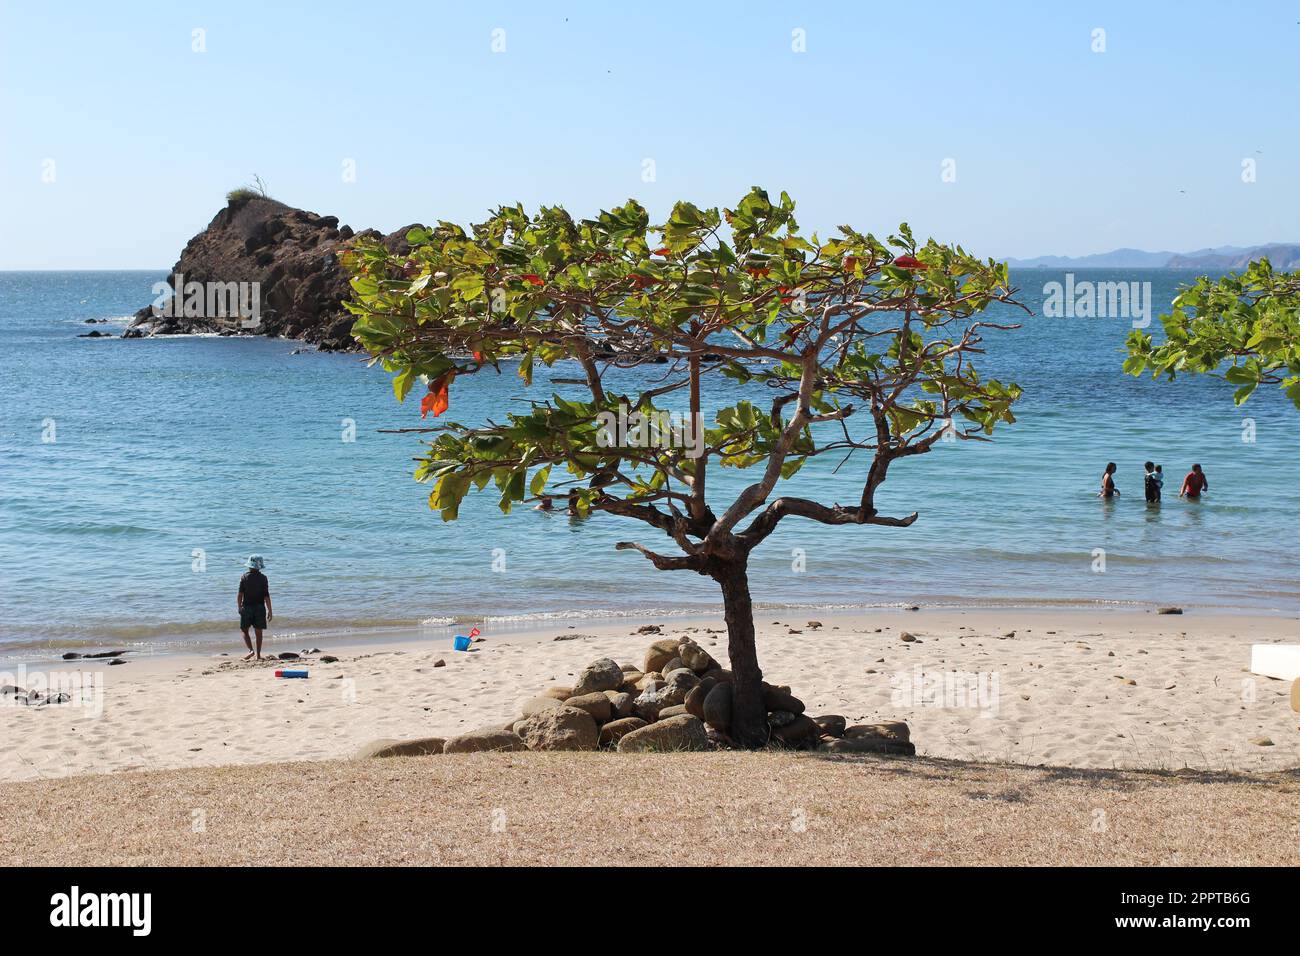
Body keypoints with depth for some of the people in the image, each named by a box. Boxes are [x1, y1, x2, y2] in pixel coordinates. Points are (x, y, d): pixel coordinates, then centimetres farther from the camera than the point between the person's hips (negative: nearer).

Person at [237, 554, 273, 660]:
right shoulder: (263, 578, -5)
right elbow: (266, 596, -7)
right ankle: (258, 655, 10)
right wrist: (269, 611, -2)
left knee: (244, 630, 8)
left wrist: (239, 607, 5)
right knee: (258, 631, 8)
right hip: (260, 608, 1)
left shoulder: (244, 577, -5)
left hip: (247, 607, -1)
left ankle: (251, 650, -11)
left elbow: (240, 594, -7)